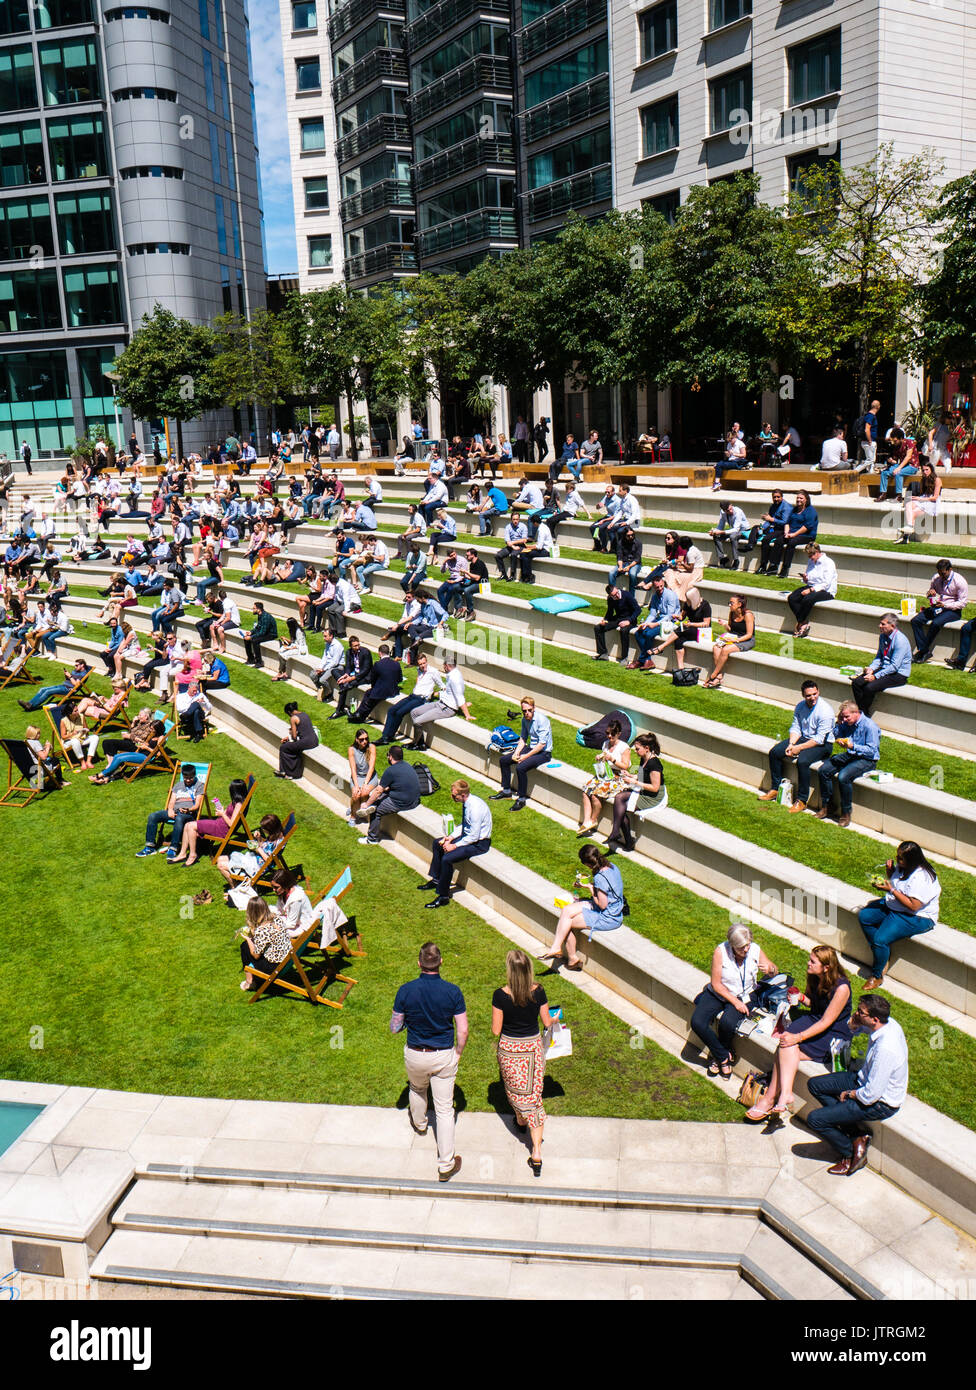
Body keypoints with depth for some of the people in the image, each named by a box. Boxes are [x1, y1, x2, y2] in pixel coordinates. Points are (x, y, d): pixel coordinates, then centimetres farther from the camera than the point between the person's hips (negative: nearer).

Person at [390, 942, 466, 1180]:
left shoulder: (406, 991, -17)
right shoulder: (452, 992, -17)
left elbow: (394, 1028, -7)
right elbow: (463, 1031, -12)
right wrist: (458, 1053, 6)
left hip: (415, 1056, 1)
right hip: (444, 1056, -1)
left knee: (417, 1089, 33)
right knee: (444, 1110, 9)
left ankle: (419, 1123, 61)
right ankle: (446, 1165, 14)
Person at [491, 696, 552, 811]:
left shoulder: (542, 720, -23)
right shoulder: (525, 719, 1)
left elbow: (542, 744, -23)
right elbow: (523, 738, 11)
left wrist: (526, 756, -20)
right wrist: (516, 753, -5)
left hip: (543, 753, -9)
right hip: (531, 748, 9)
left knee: (520, 768, -29)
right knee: (503, 760, 5)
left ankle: (522, 799, -14)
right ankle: (506, 791, 18)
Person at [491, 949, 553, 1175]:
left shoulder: (501, 995, -21)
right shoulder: (538, 992, -14)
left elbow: (496, 1031, -15)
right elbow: (547, 1022, -2)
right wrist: (555, 1018, 20)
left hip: (509, 1049, -1)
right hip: (533, 1047, 2)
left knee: (513, 1088, 26)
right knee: (533, 1095, 12)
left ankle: (521, 1120, 54)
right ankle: (536, 1151, 8)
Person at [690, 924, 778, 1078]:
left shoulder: (755, 950, -12)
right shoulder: (720, 951, -19)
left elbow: (774, 970, 5)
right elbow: (716, 983, -14)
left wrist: (770, 969, -21)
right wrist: (735, 1001, -21)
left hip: (743, 996, 0)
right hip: (718, 994, 0)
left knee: (727, 1023, -30)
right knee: (697, 1022, -22)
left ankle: (716, 1054, 3)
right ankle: (724, 1057, -1)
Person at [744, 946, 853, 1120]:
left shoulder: (841, 987, -23)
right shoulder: (815, 978, -1)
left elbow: (826, 1022, -22)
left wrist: (799, 1037, -27)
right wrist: (801, 998, -7)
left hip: (835, 1034, -7)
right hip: (813, 1021, 7)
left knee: (788, 1047, -25)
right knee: (786, 1044, -25)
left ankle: (771, 1097, -21)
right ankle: (784, 1095, -29)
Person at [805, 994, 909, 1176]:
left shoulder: (885, 1049, -37)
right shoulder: (889, 1023, -12)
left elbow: (870, 1096, -28)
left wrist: (850, 1094, -10)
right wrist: (857, 1024, -3)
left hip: (881, 1103, -9)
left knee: (815, 1120, -9)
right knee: (815, 1085, 10)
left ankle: (850, 1154, 16)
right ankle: (857, 1137, 11)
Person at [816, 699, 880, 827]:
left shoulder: (870, 726, -18)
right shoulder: (847, 723, 3)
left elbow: (872, 751, -19)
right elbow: (835, 737, 17)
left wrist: (852, 746, -28)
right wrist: (838, 723, 0)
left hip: (866, 760, -8)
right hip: (849, 756, 8)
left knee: (843, 777, -31)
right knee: (823, 770, -9)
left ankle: (846, 813, -15)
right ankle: (825, 807, 1)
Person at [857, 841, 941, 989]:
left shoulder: (921, 878, -29)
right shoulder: (902, 867, -2)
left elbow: (913, 906, -30)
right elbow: (893, 880, 17)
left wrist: (891, 890, -29)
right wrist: (889, 871, -6)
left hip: (916, 917, -10)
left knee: (880, 939, -21)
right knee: (864, 916, 1)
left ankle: (877, 976, 2)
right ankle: (883, 955, 11)